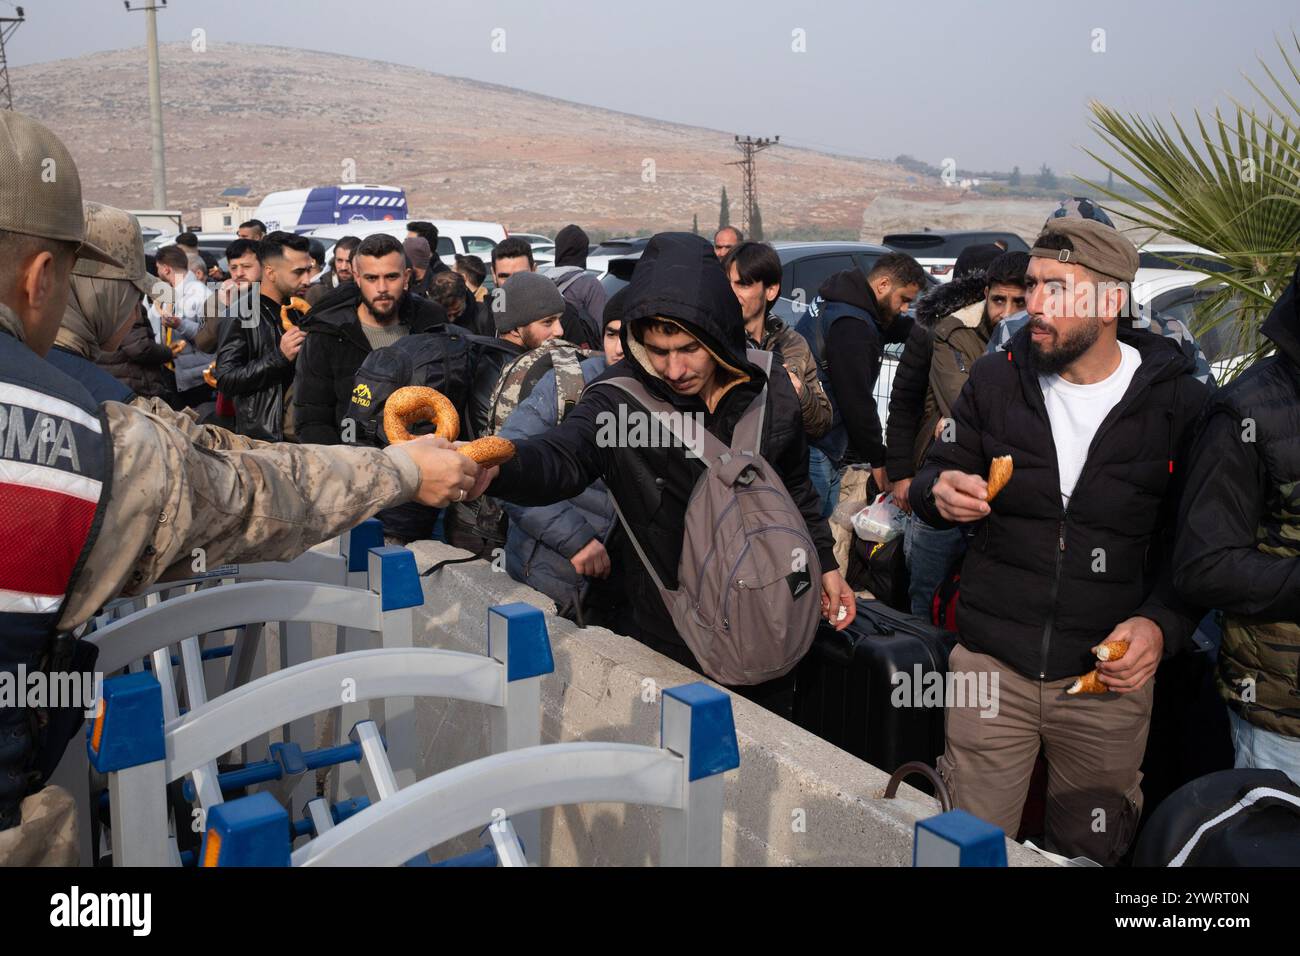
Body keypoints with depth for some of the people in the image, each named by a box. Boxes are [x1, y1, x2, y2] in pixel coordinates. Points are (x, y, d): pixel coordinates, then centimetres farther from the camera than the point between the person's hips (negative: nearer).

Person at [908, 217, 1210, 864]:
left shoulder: (1179, 404, -5)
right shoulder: (995, 382, 1)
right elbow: (932, 482, 7)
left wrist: (1161, 624, -17)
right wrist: (940, 492, -17)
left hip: (1110, 679, -1)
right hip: (991, 663, 1)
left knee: (1092, 852, 17)